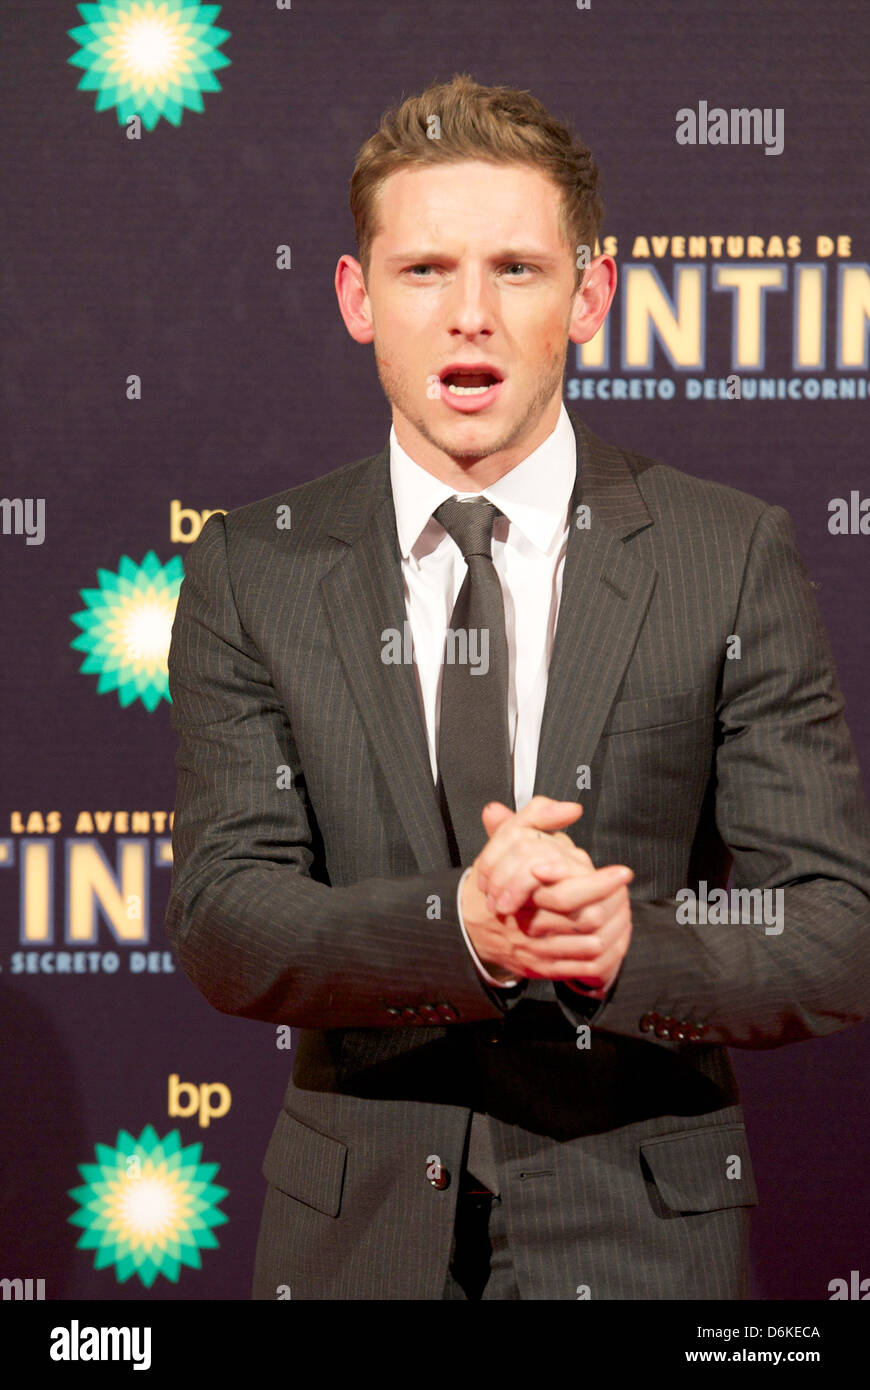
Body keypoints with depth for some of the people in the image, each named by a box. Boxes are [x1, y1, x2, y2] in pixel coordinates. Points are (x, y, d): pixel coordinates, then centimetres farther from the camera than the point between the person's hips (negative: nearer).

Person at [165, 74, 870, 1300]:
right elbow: (223, 927, -9)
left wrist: (627, 943, -27)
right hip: (360, 1231, 1)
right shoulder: (252, 574, 0)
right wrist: (460, 924, -27)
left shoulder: (736, 557, -4)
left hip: (638, 1231, -1)